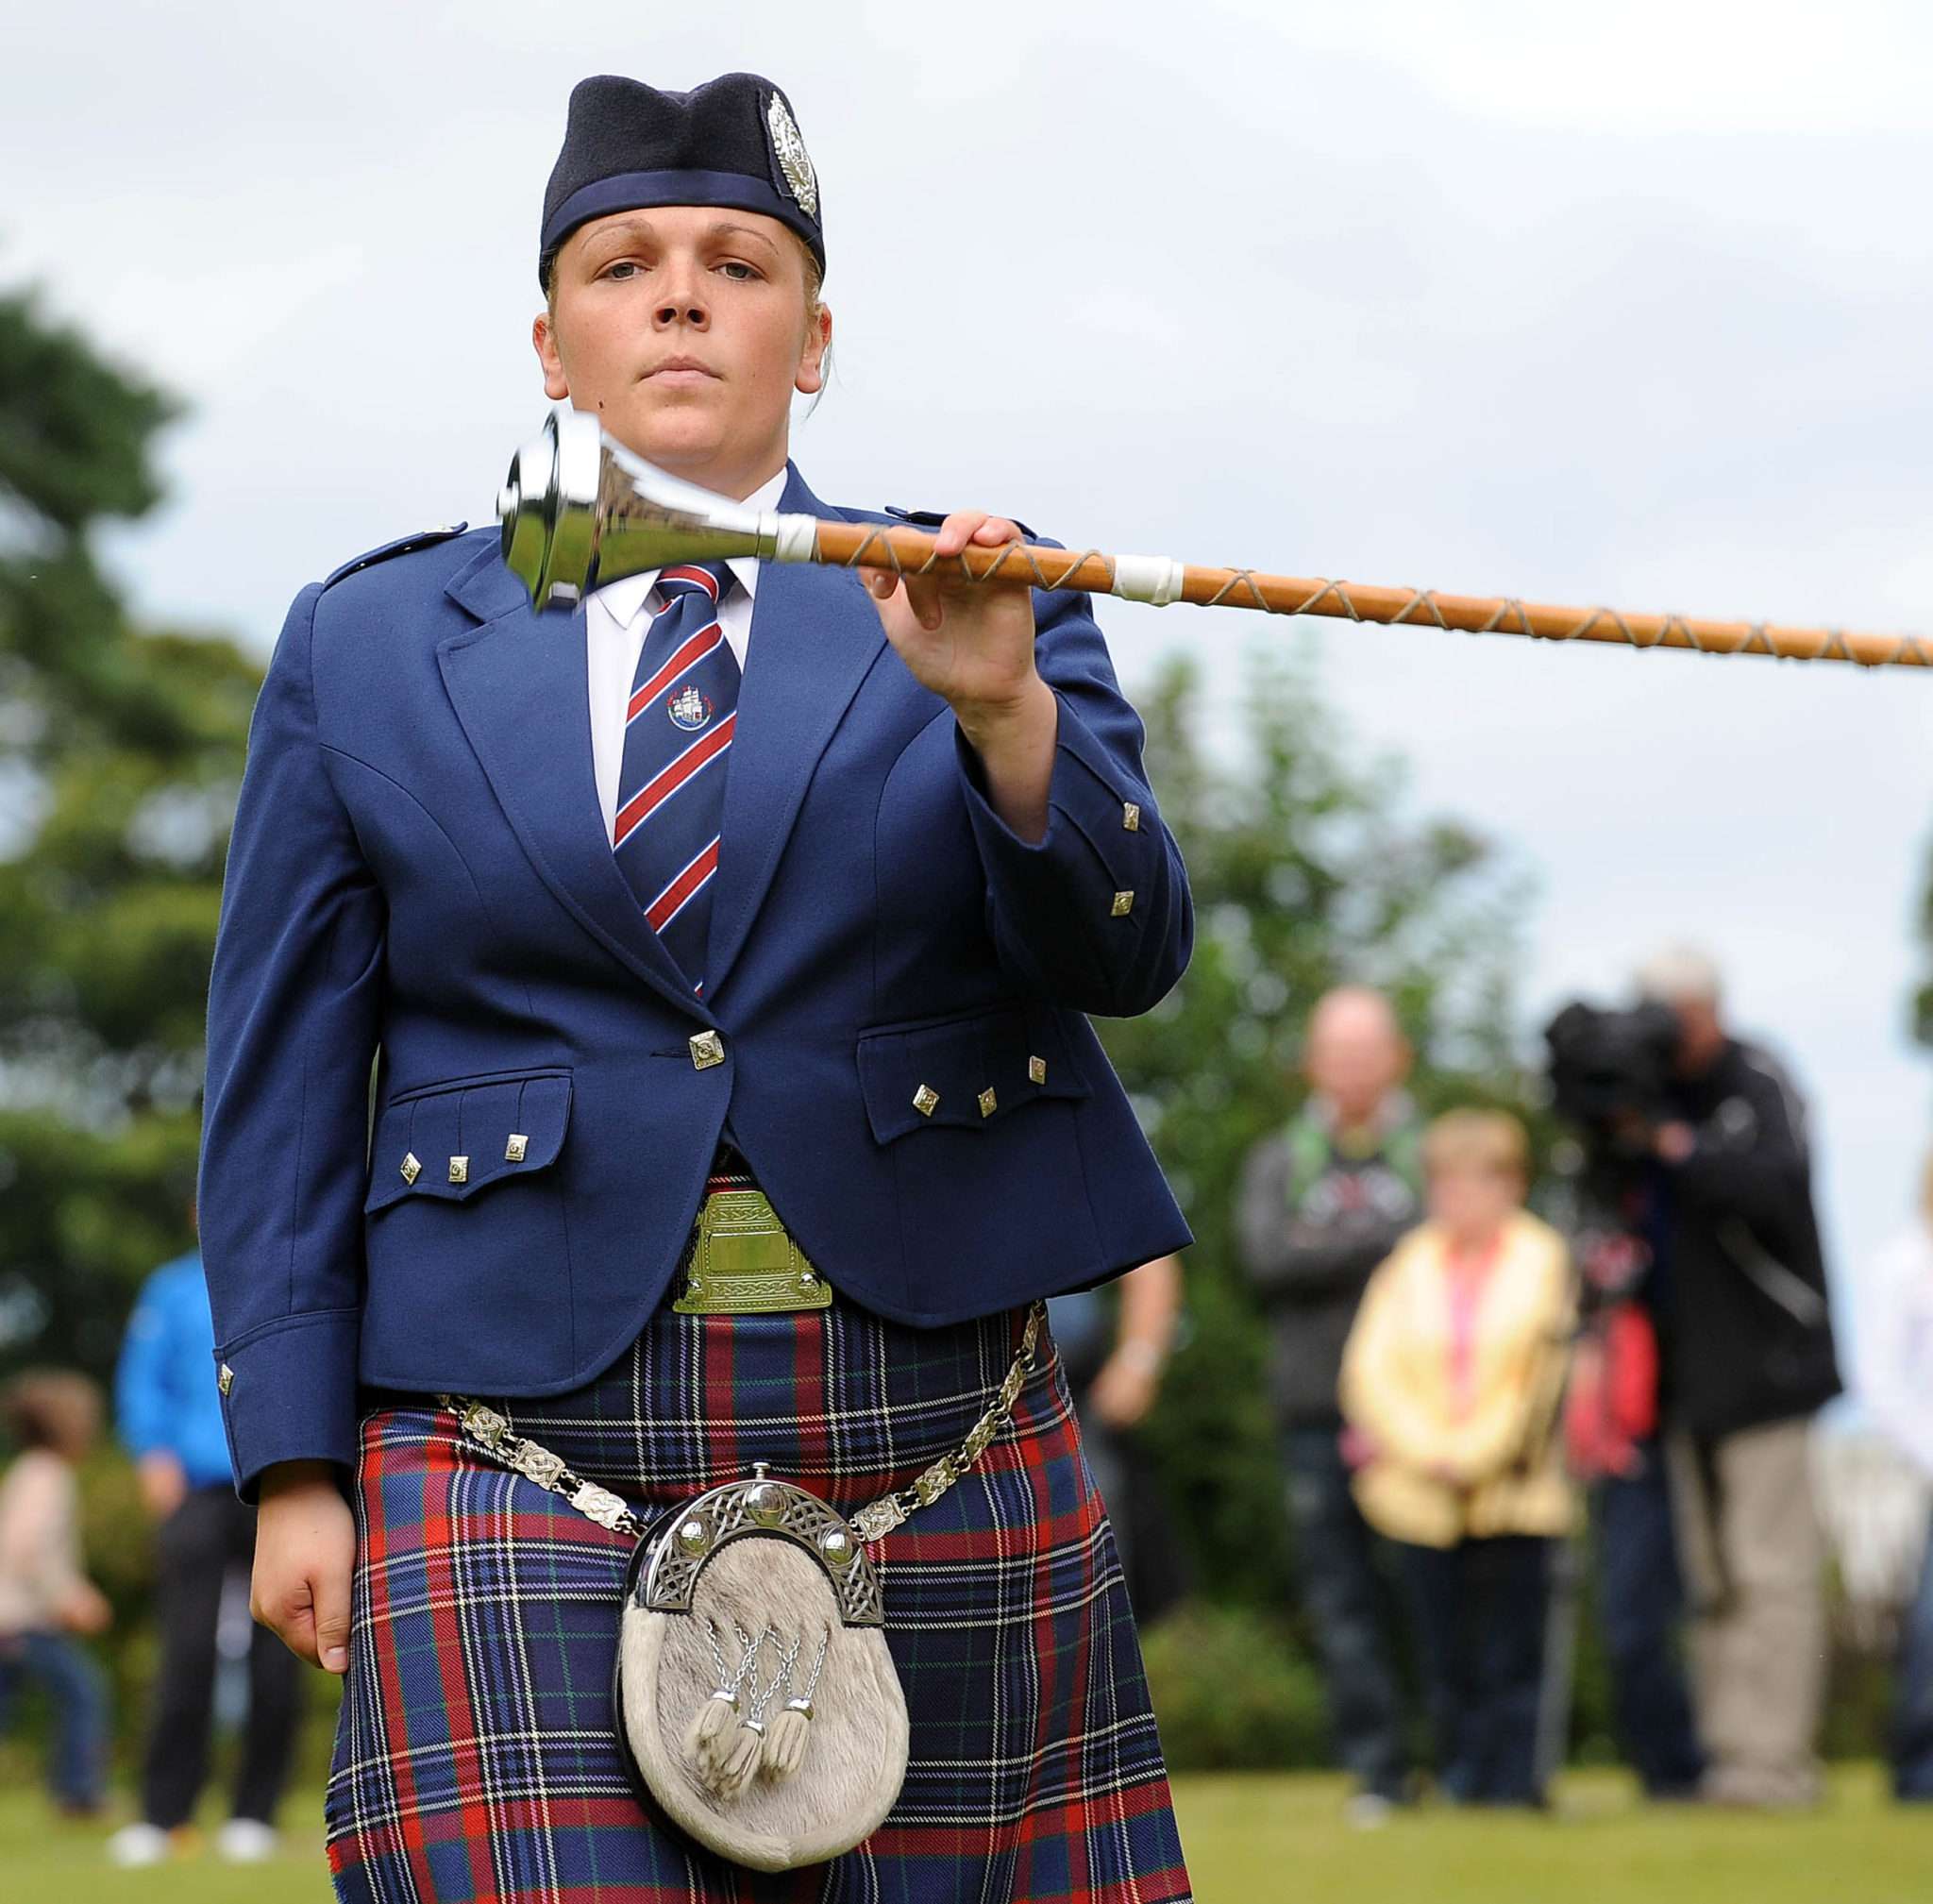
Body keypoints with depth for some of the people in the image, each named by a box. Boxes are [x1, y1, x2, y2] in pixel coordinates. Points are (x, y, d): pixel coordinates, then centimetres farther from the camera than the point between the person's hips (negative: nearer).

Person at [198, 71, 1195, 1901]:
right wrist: (294, 1469, 1)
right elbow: (283, 1081, 7)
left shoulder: (980, 617, 9)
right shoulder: (364, 645, 9)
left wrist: (1001, 710, -23)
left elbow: (1126, 952, -4)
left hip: (928, 1416, 1)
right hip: (522, 1442, -1)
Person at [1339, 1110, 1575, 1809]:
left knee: (1511, 1659, -3)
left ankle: (1513, 1779, 2)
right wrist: (1427, 1452, -10)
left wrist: (1473, 1455, -9)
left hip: (1513, 1491, -2)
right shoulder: (1410, 1266, 9)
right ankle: (1460, 1782, 9)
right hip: (1423, 1501, 2)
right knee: (1447, 1661, 3)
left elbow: (1540, 1374, -3)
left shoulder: (1543, 1259, 3)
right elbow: (1371, 1368, 3)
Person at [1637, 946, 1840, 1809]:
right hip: (1686, 1373, 7)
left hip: (1762, 1364, -7)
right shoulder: (1652, 1094, 13)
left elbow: (1780, 1187, -22)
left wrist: (1678, 1149, -22)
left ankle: (1776, 1760, -9)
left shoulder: (1760, 1085, -6)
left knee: (1773, 1571, -8)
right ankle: (1721, 1751, 11)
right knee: (1709, 1582, 8)